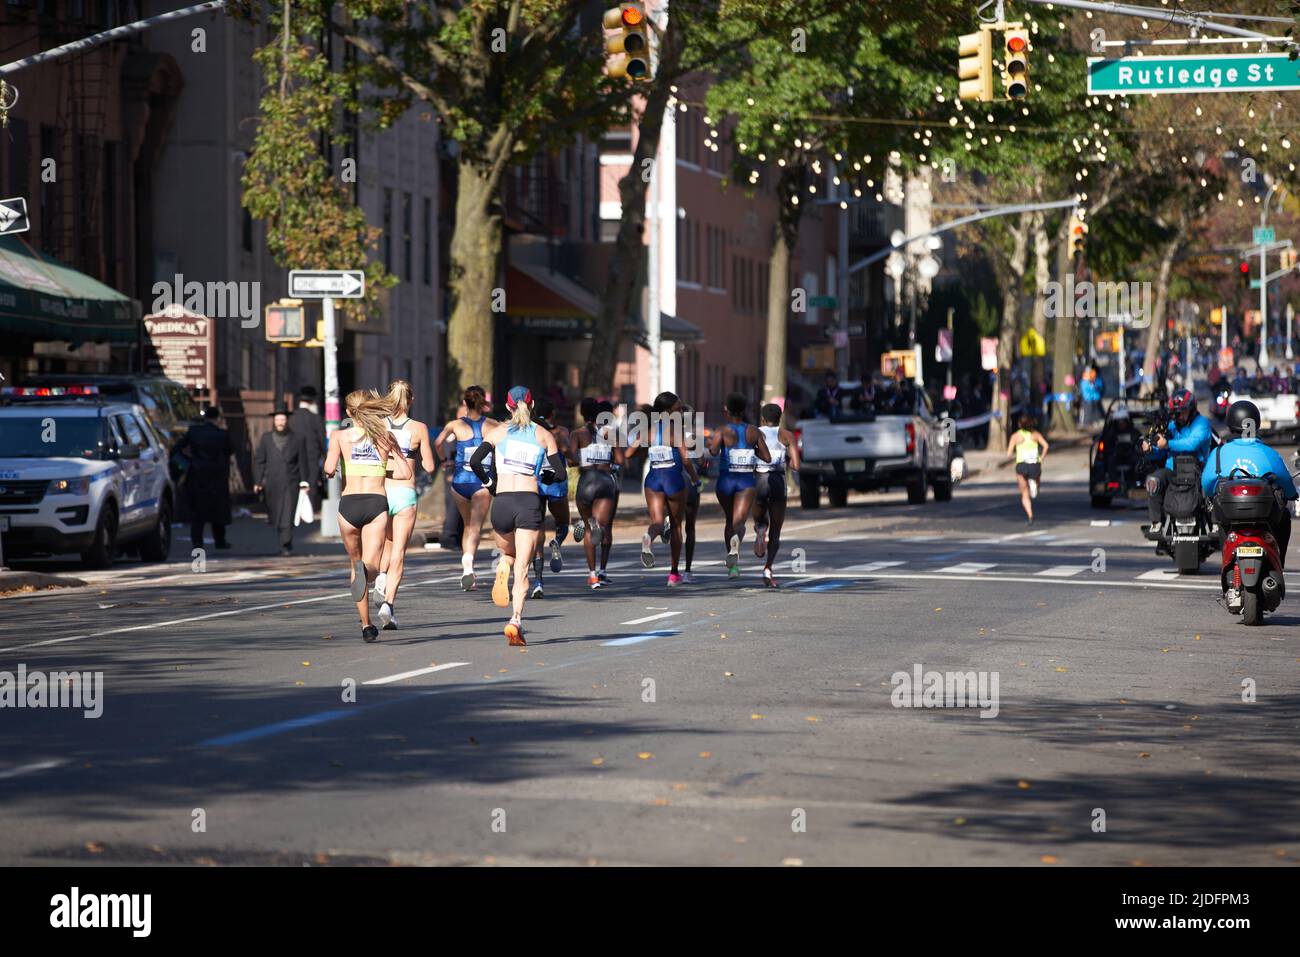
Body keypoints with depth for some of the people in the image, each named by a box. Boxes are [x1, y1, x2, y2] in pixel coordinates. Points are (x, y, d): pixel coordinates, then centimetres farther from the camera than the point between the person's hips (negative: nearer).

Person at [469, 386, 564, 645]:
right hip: (530, 502, -1)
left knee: (507, 553, 29)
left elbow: (475, 461, -5)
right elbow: (559, 473, 5)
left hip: (502, 502, 1)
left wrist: (488, 483, 11)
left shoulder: (497, 431, 8)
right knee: (522, 568, -2)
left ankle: (503, 567, -5)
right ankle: (516, 620, -20)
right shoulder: (544, 436, 9)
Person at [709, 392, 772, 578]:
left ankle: (731, 564, 25)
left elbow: (713, 451, -22)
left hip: (725, 480, 0)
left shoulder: (722, 432, -5)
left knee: (729, 520, 21)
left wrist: (709, 444, 1)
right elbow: (767, 458, 3)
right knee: (739, 522, -10)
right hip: (747, 482, 0)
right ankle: (736, 540, -47)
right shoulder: (754, 432, 2)